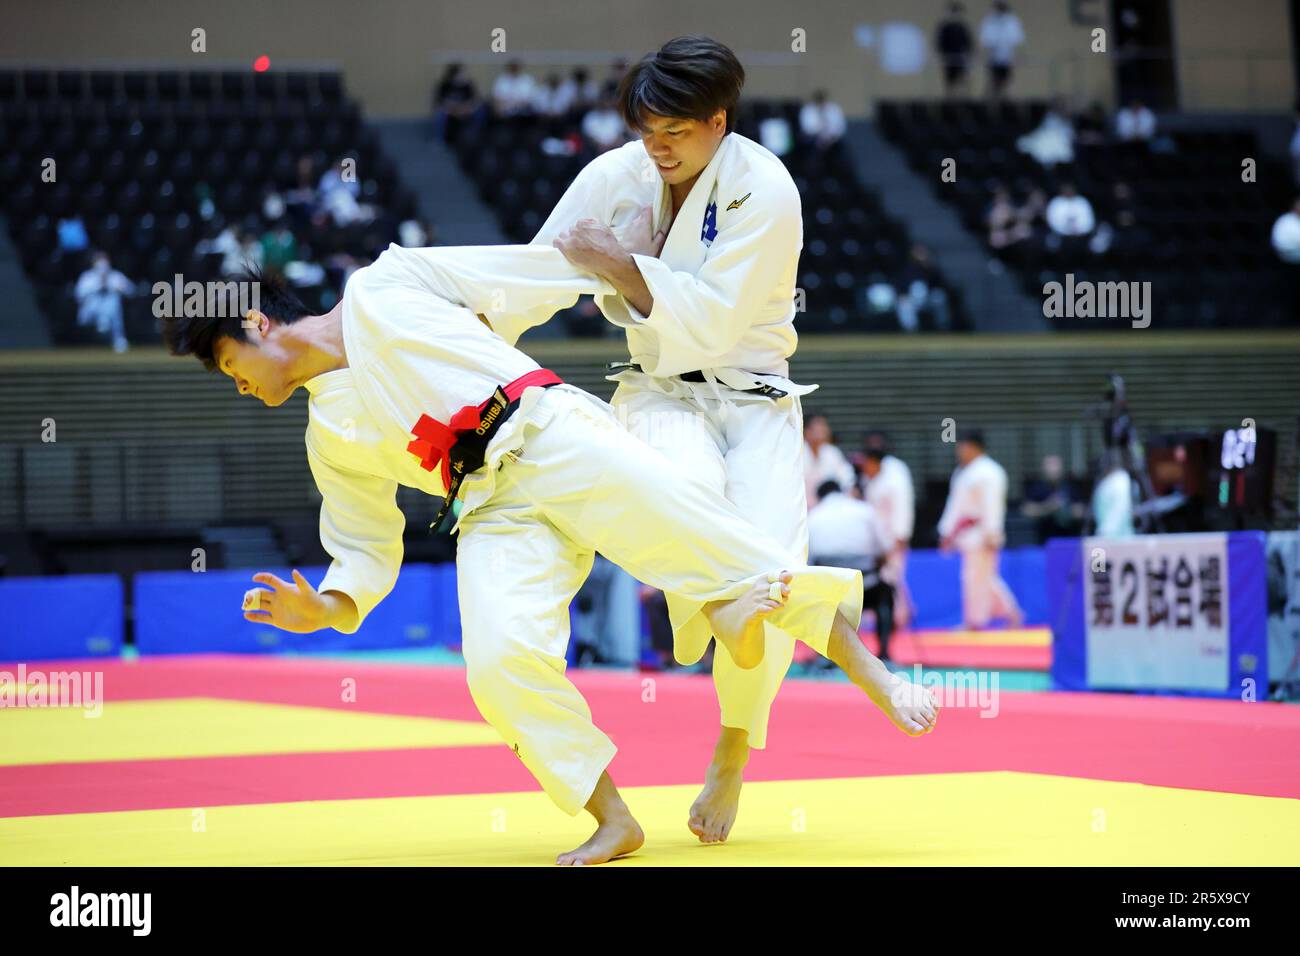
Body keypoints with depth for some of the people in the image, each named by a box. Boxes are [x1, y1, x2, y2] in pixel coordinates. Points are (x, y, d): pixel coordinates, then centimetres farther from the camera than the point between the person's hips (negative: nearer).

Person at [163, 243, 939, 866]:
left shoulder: (386, 287, 7)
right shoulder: (329, 435, 19)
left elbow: (535, 272, 10)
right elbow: (368, 549, 22)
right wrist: (327, 608, 1)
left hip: (556, 435, -4)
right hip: (498, 511, 4)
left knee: (701, 534, -20)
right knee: (502, 660, -22)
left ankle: (872, 674, -7)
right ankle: (614, 821, -10)